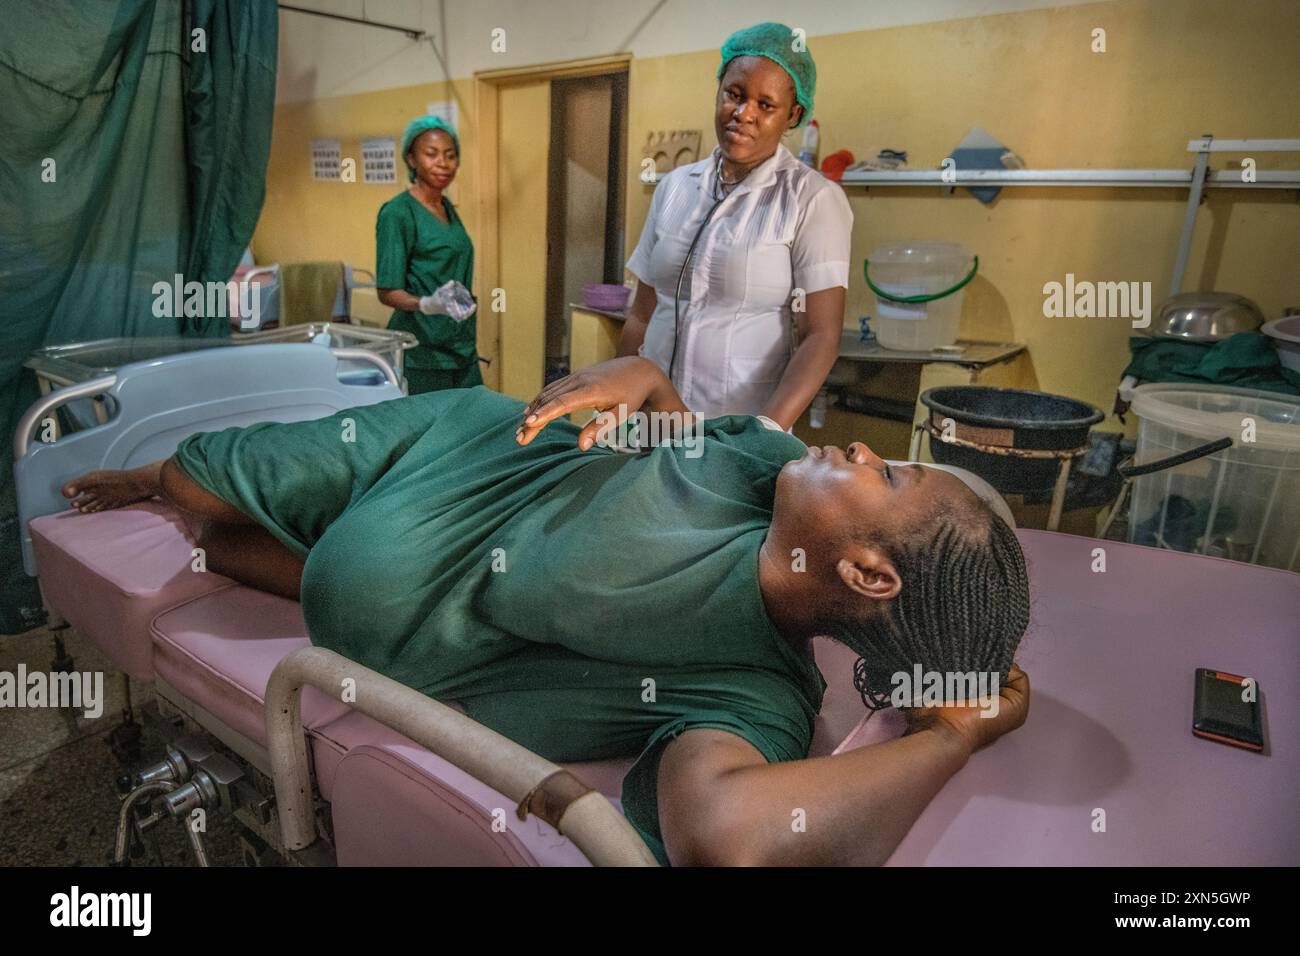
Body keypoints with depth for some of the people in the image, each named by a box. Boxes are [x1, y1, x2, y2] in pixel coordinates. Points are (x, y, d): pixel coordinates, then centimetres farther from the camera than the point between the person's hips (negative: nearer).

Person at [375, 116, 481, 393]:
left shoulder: (447, 207, 13)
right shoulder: (397, 213, -11)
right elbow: (388, 291, -14)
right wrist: (426, 305, -34)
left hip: (463, 349, 7)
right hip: (421, 356, -7)